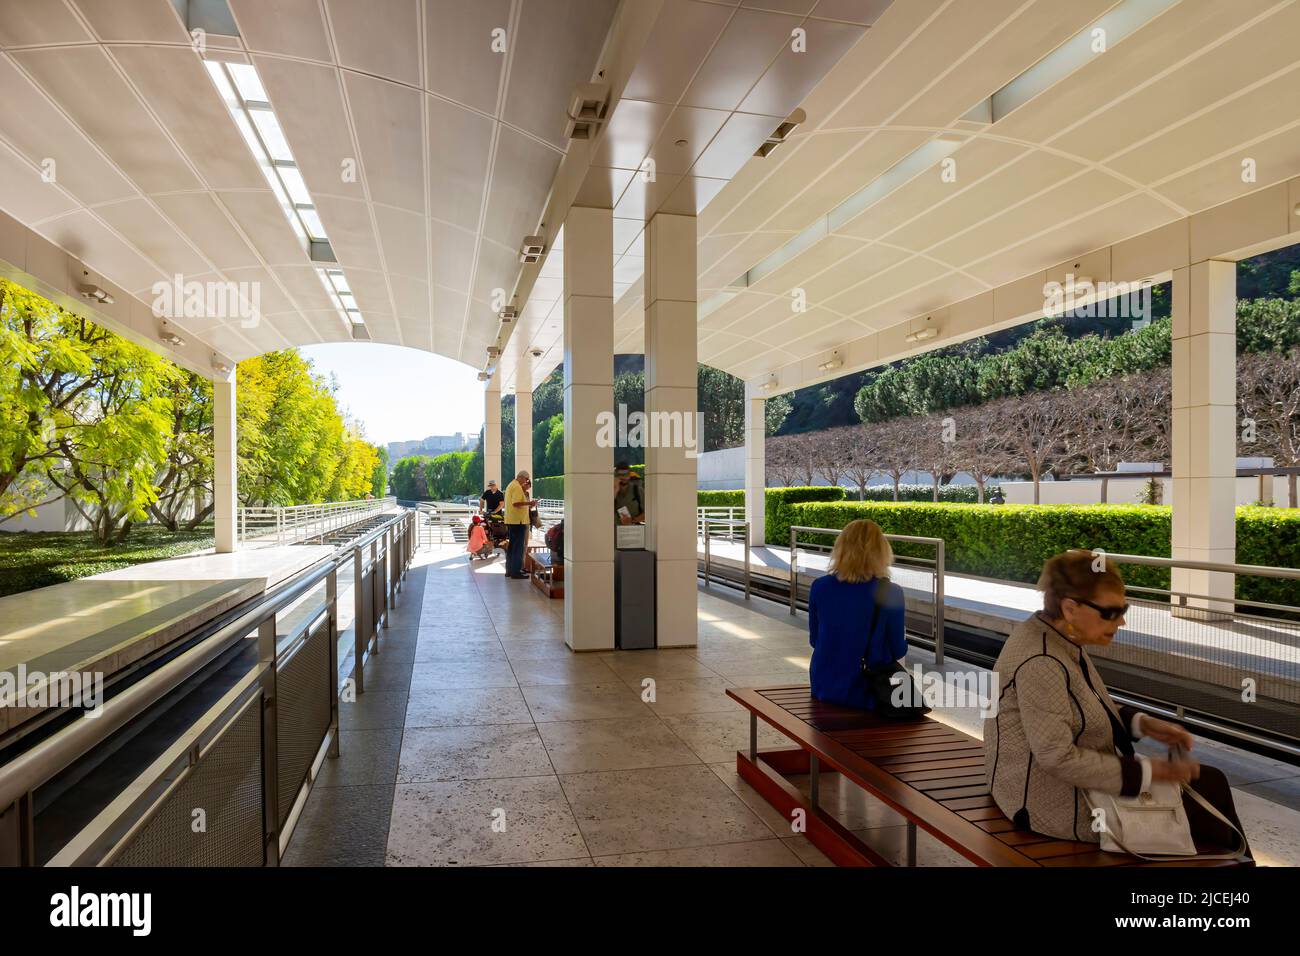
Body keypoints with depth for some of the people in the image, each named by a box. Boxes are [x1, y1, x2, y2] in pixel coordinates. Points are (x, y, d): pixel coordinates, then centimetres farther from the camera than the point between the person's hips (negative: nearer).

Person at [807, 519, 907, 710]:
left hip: (824, 688, 4)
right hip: (866, 693, -4)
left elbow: (814, 640, 4)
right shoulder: (890, 593, -16)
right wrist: (903, 644, 17)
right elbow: (897, 651, -6)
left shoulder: (820, 587, -7)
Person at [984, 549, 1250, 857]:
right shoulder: (1041, 662, -28)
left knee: (1211, 782, 10)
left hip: (1078, 772, 9)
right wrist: (1148, 772, -20)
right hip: (1060, 802, -9)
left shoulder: (1064, 638, 1)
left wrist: (1143, 723, 2)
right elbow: (1059, 758, -28)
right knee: (1205, 800, 0)